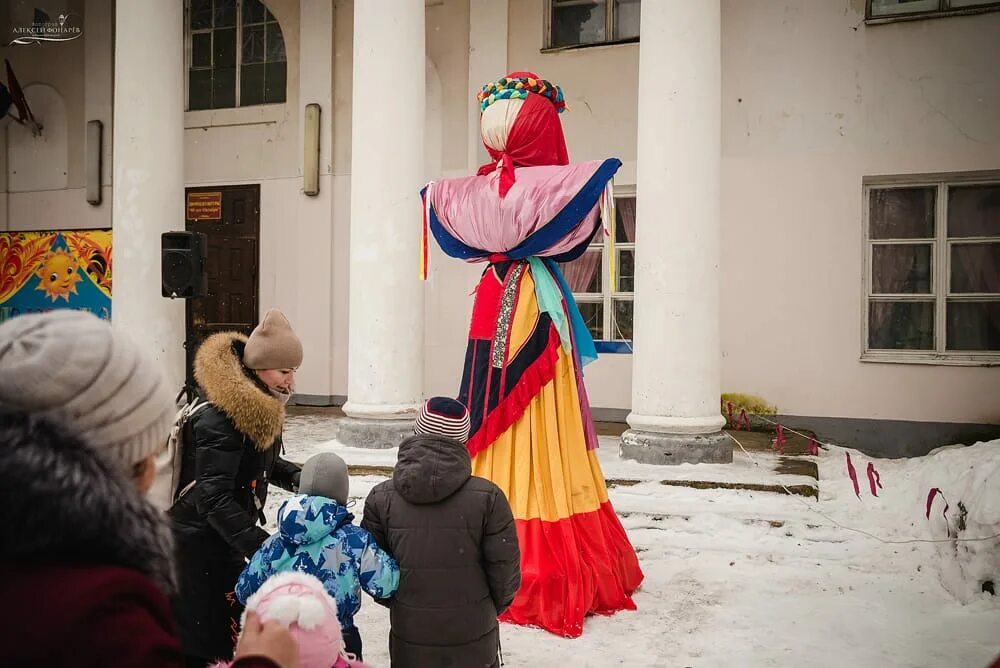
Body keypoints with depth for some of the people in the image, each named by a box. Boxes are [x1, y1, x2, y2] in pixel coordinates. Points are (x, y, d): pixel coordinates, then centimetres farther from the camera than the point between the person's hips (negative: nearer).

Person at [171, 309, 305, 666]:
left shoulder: (257, 405, 2)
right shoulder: (217, 419, -27)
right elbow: (214, 499, -30)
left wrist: (299, 479, -3)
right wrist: (264, 547, -36)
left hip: (225, 540, 9)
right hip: (196, 546, -9)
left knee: (226, 625, 19)